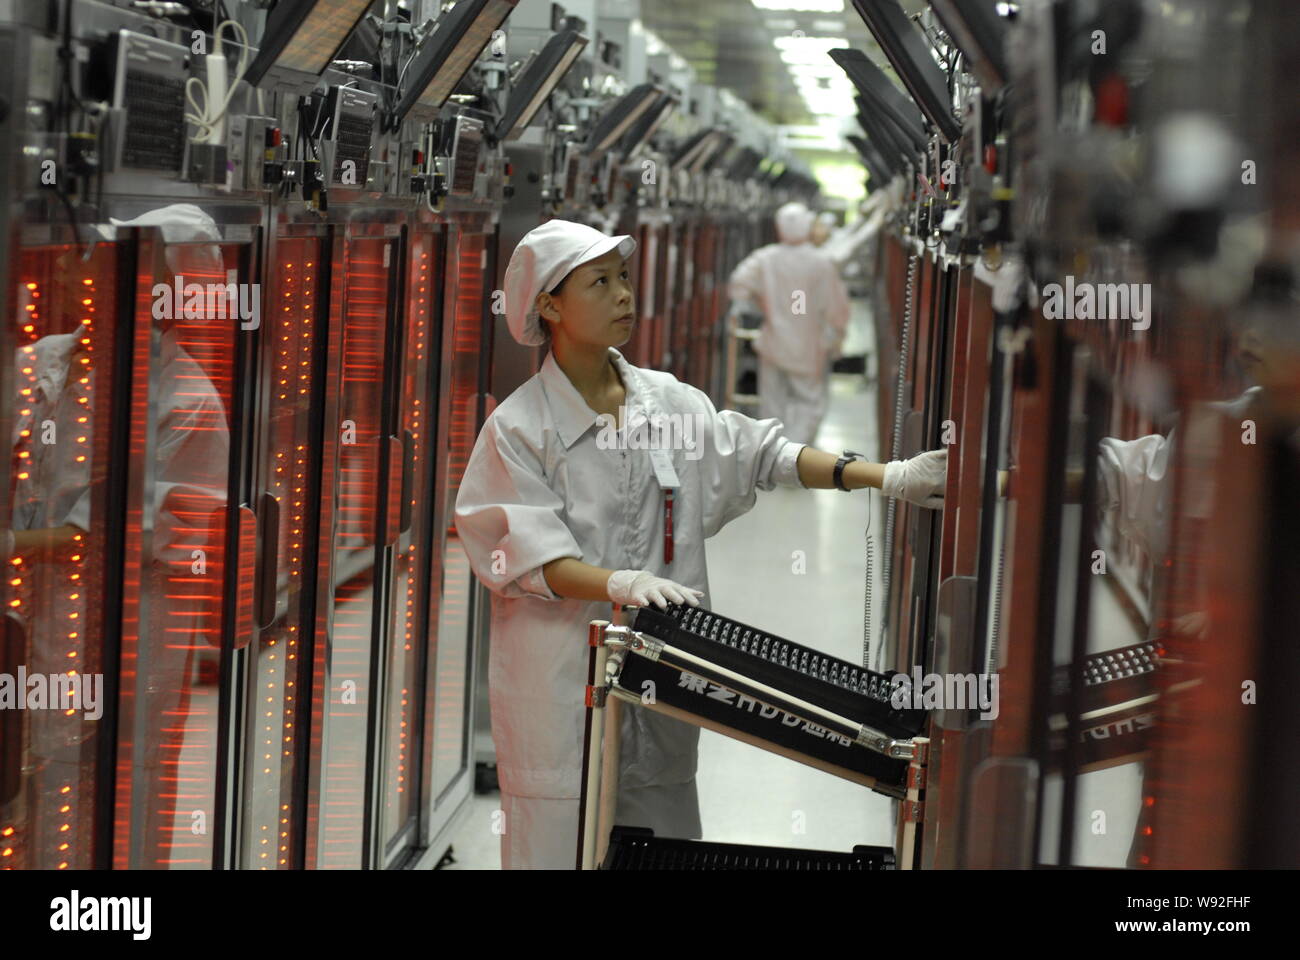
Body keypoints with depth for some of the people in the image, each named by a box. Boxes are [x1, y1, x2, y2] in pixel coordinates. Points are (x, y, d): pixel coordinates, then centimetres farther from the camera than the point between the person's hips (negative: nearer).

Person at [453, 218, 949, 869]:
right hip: (562, 682, -4)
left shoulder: (668, 401, 10)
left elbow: (760, 454, 10)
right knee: (559, 845, -2)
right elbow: (525, 554, -12)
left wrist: (889, 478, 1)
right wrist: (619, 583, -28)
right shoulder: (519, 426, -5)